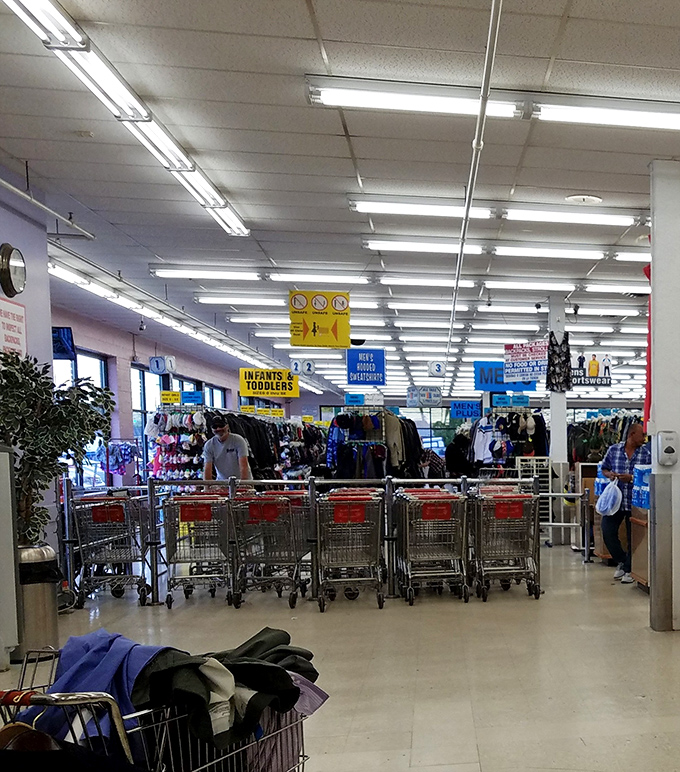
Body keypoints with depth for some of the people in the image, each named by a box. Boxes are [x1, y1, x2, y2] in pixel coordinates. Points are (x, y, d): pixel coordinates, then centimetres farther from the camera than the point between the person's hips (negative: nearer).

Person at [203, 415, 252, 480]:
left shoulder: (238, 440, -8)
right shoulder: (208, 445, 0)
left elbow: (244, 465, -15)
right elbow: (207, 469, -6)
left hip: (241, 480, -2)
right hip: (222, 482, 2)